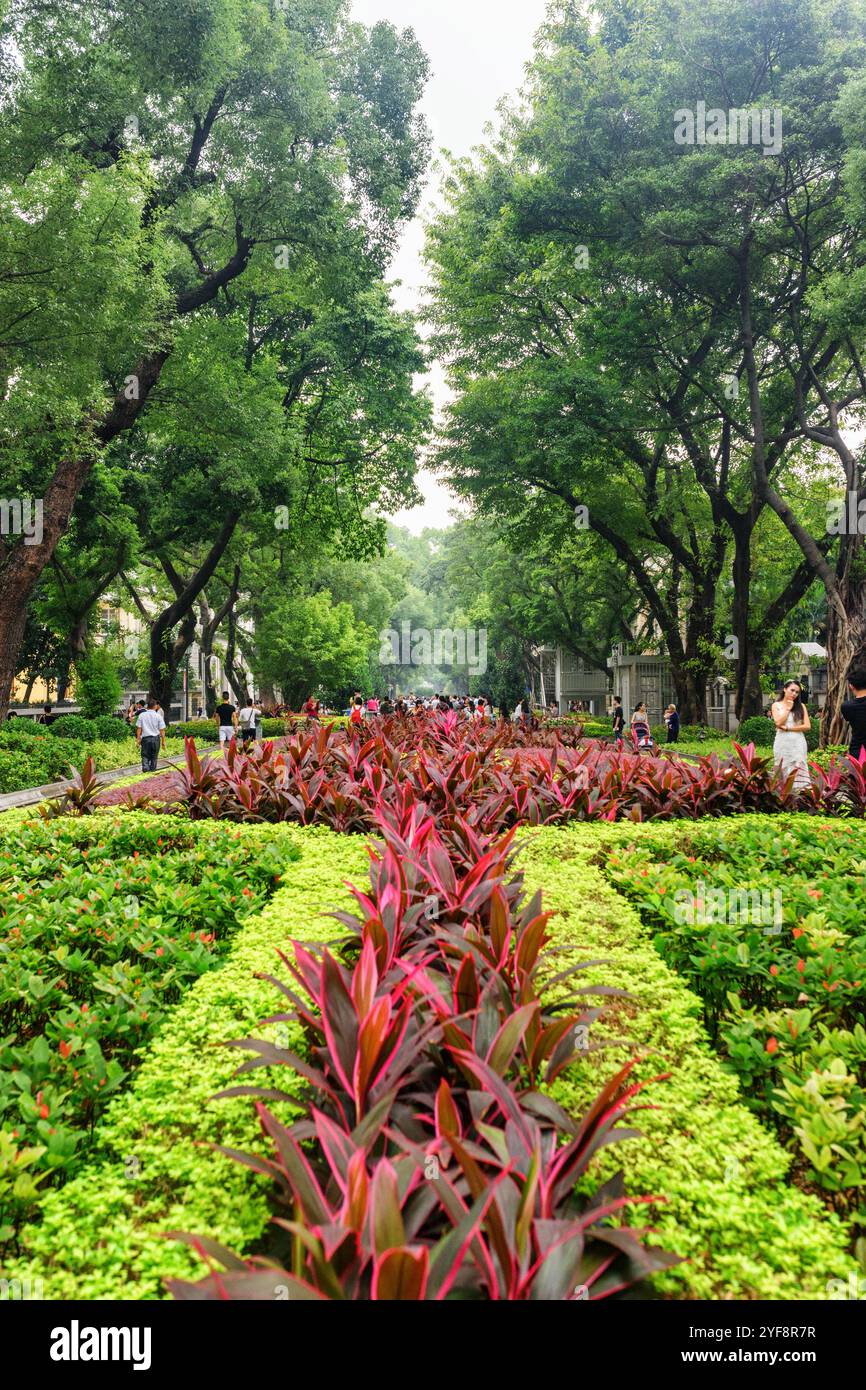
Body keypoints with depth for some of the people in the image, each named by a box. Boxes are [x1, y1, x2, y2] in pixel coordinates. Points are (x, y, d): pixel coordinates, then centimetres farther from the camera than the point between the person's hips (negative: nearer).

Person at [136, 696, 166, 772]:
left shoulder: (142, 715, 1)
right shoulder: (158, 716, -3)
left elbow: (139, 728, 2)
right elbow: (162, 730, -3)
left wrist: (138, 739, 9)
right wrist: (163, 741, 2)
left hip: (145, 738, 1)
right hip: (155, 738, -1)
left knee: (145, 755, 7)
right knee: (154, 756, 12)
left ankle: (145, 767, -11)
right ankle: (152, 768, 15)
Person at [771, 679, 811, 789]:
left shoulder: (801, 706, 9)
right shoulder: (776, 705, 7)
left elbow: (807, 726, 0)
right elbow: (779, 723, -8)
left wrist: (787, 728, -6)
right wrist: (787, 708, -2)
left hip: (798, 742, 0)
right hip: (783, 742, 0)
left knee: (798, 771, -6)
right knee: (783, 771, 0)